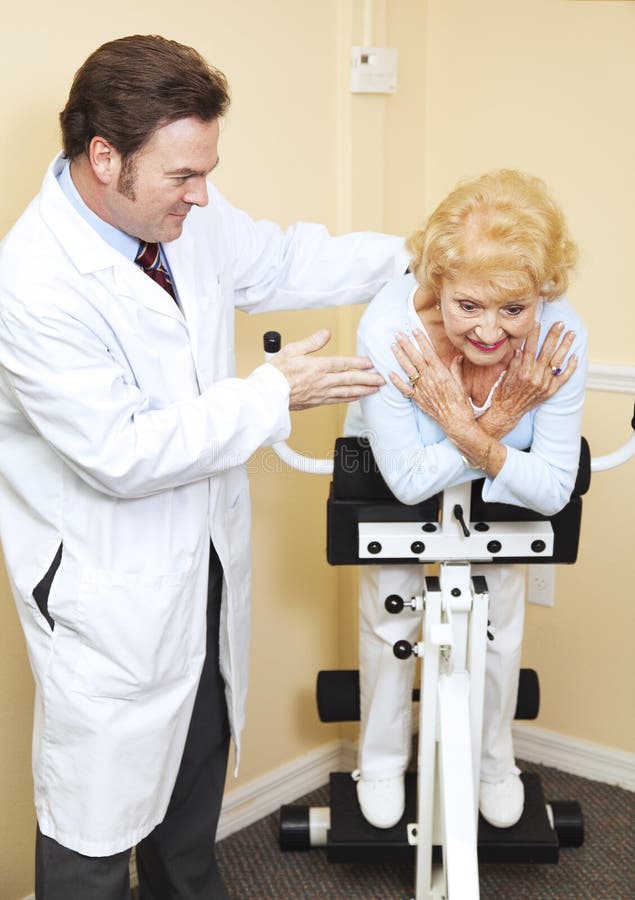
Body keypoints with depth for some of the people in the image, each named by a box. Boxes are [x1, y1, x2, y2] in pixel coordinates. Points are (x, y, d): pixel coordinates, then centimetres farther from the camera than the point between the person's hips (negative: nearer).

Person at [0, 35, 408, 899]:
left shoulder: (185, 215, -5)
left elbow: (281, 262, 14)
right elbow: (122, 454, -28)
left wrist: (416, 256, 8)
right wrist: (272, 395, -22)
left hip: (203, 561, 8)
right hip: (112, 594, -8)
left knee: (198, 758, 27)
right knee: (97, 812, 8)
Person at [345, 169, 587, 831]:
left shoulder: (560, 336, -36)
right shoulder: (389, 329, -41)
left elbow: (552, 490, -28)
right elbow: (409, 479, -31)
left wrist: (471, 434, -43)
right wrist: (495, 422, -39)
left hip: (499, 485, 2)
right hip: (393, 477, -1)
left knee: (499, 620, 8)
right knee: (390, 616, 6)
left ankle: (494, 764, 36)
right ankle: (381, 764, 33)